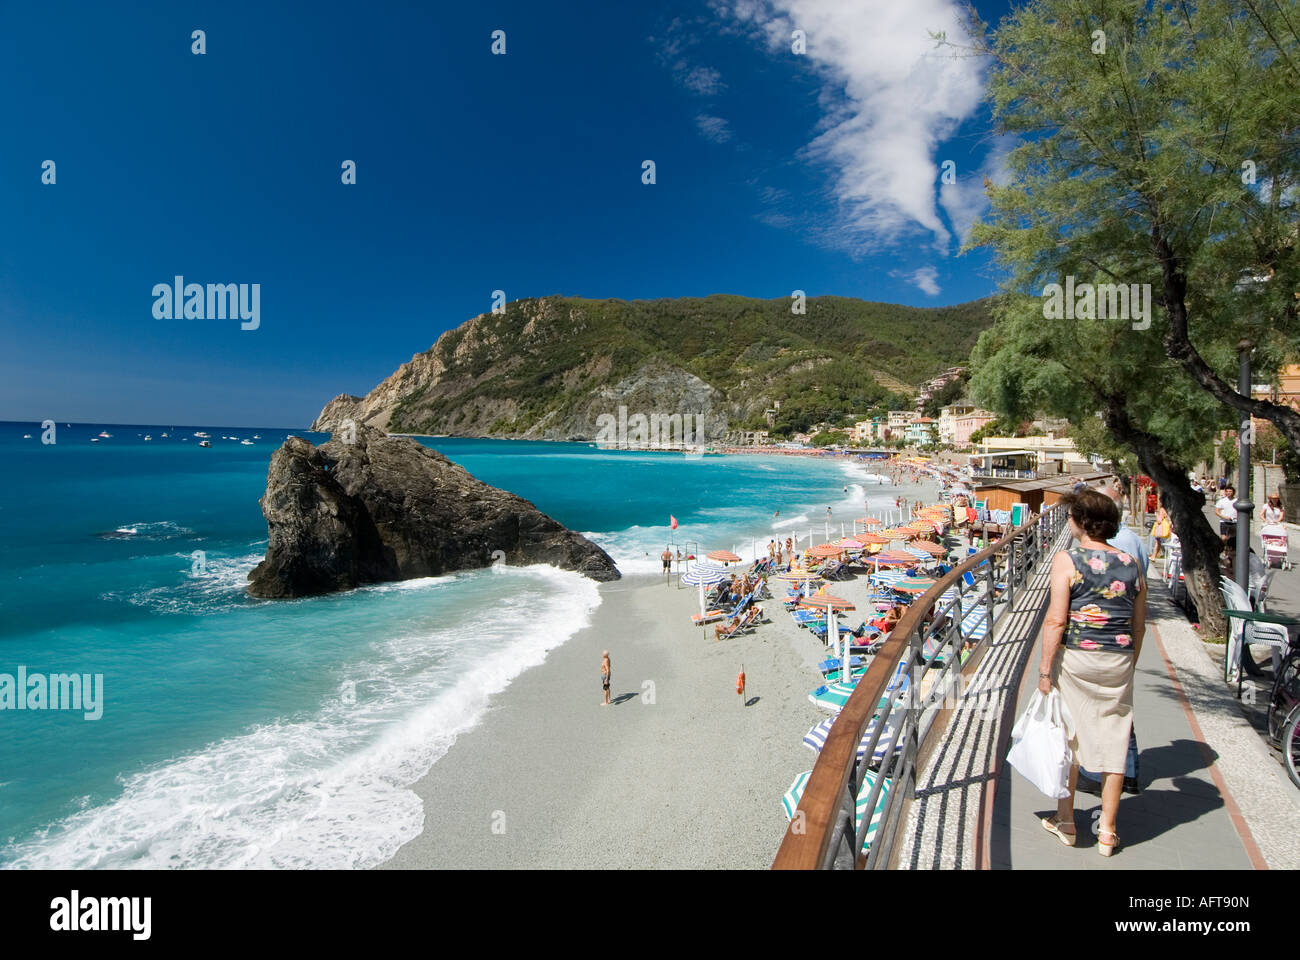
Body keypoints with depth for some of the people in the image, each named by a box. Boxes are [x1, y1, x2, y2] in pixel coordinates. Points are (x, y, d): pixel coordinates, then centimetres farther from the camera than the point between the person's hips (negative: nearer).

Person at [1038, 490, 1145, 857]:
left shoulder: (1067, 560, -11)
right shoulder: (1131, 565, 4)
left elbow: (1056, 621, -15)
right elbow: (1139, 625, 10)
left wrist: (1045, 668, -9)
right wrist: (1129, 666, 22)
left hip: (1076, 659, -4)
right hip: (1118, 662, 4)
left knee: (1068, 737, 11)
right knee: (1114, 741, 11)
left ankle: (1065, 822, 24)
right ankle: (1107, 831, 21)